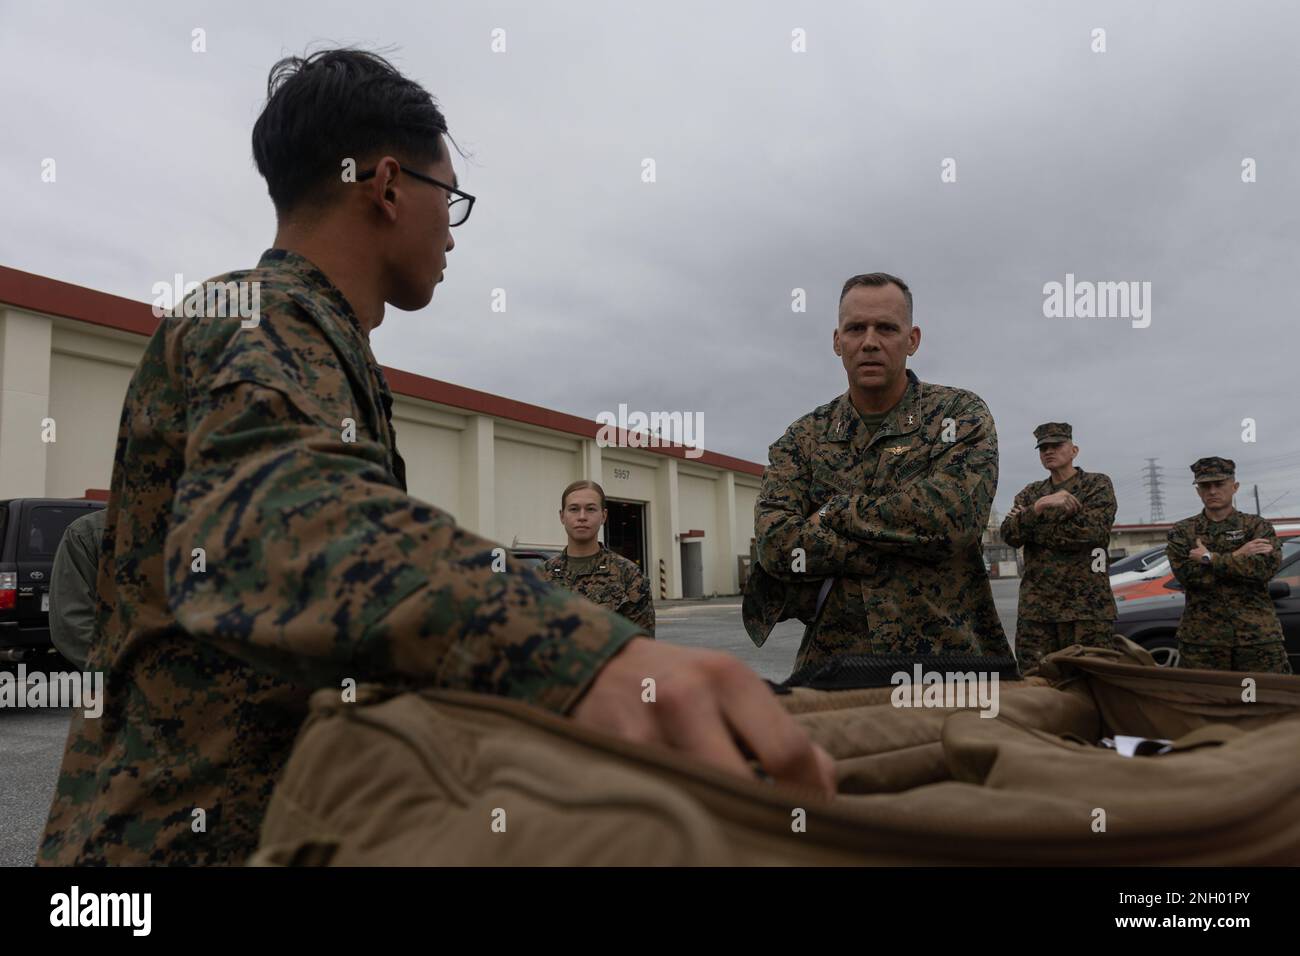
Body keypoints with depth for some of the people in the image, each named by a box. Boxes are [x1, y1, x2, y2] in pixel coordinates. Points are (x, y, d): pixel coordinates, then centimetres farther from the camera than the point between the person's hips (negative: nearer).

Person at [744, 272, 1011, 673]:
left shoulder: (961, 413, 0)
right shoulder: (801, 439, 5)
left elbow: (953, 514, -18)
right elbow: (774, 543, -10)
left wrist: (836, 511, -10)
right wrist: (907, 541, -15)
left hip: (947, 653, -1)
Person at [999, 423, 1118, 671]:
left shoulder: (1097, 484, 7)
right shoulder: (1031, 493, 17)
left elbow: (1091, 531, -10)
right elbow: (1009, 535, 1)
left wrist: (1031, 527, -3)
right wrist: (1040, 506, -16)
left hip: (1087, 606, -3)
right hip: (1036, 607, 3)